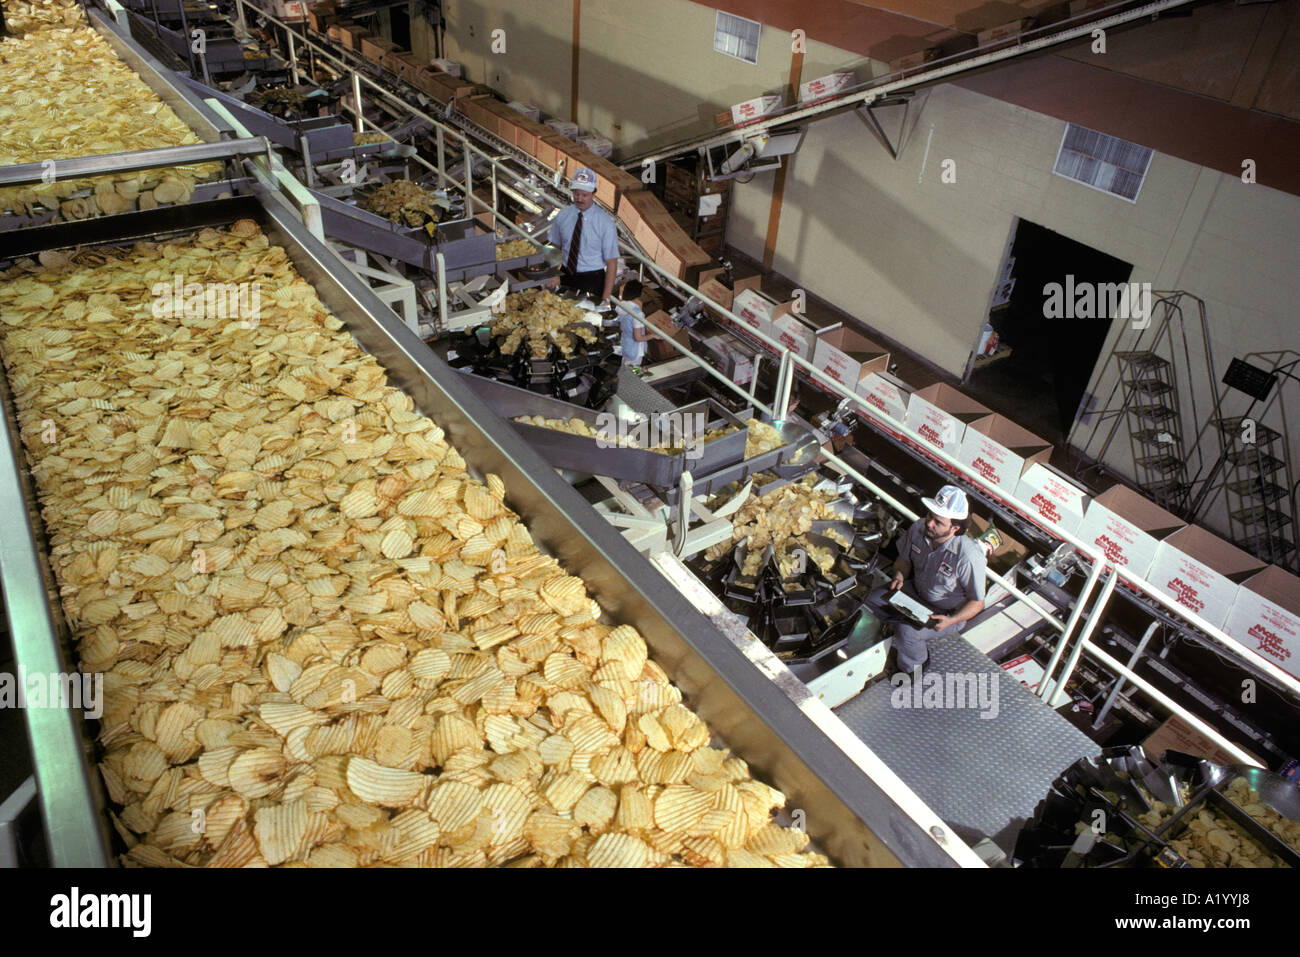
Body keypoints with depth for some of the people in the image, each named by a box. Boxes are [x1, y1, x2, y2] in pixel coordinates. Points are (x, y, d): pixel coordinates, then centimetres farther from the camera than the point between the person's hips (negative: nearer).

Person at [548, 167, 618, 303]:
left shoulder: (605, 223, -13)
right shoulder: (563, 215, -1)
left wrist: (605, 299, -17)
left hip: (592, 280, -3)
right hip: (566, 278, 3)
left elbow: (612, 262, -12)